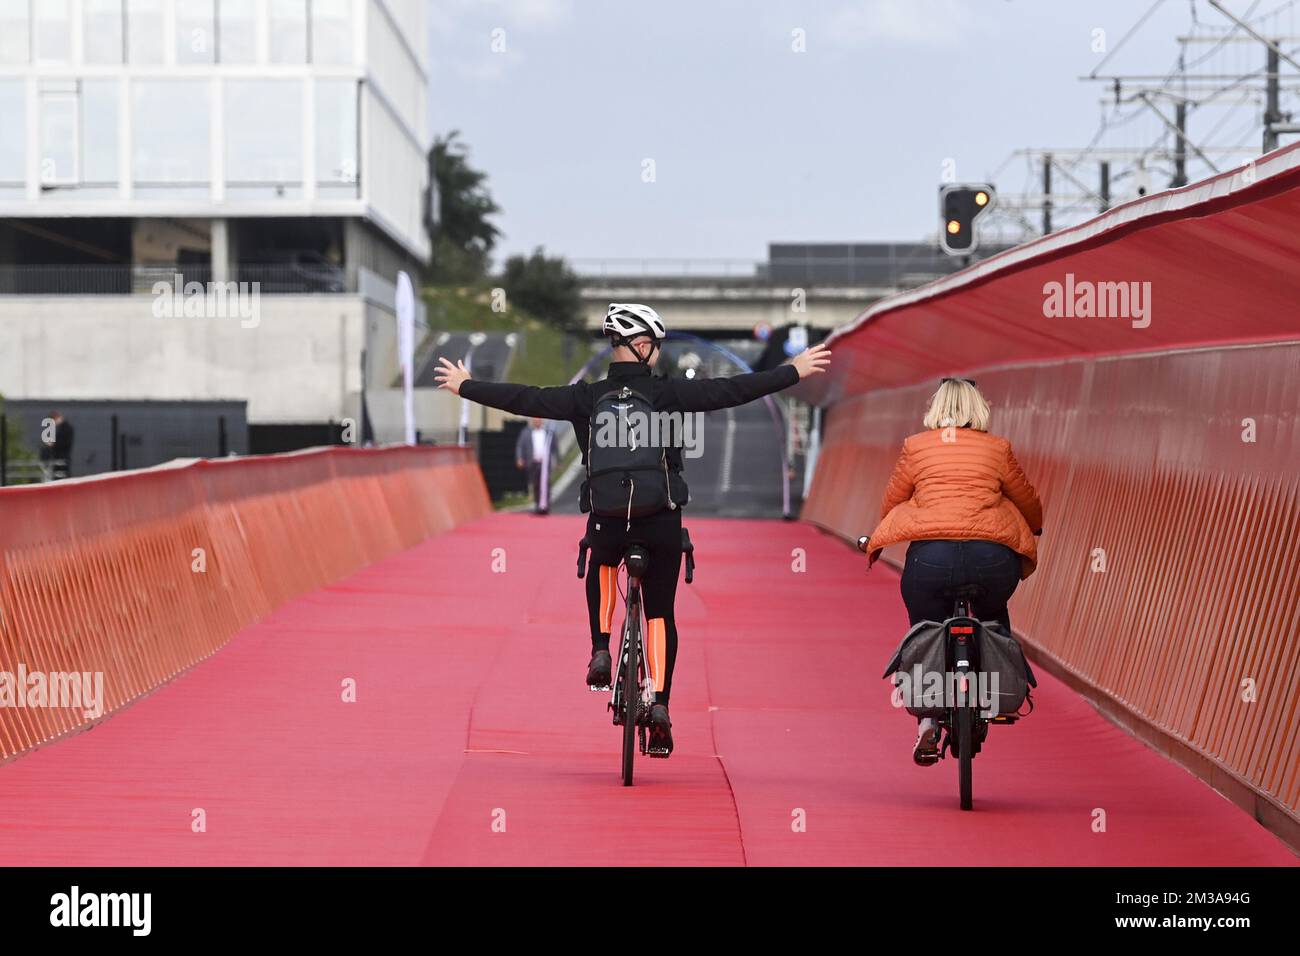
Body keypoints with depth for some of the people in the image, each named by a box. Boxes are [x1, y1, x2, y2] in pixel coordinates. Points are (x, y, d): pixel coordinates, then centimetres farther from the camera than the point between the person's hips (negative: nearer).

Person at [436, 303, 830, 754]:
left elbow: (525, 399, 5)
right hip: (661, 519, -1)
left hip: (606, 518, 1)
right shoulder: (668, 393, -6)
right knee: (660, 612, 12)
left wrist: (465, 386, 19)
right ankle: (659, 704, 0)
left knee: (602, 567, 36)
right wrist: (795, 372, 6)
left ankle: (601, 651, 20)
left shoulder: (588, 398, -2)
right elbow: (735, 390, -4)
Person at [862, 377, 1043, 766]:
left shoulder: (916, 447, 13)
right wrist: (1034, 531, 50)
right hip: (993, 556, 1)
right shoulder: (996, 448, 15)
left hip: (930, 554, -1)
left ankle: (928, 722, -3)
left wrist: (876, 543, 41)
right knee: (993, 618, 32)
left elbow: (891, 502, 22)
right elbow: (1028, 501, 27)